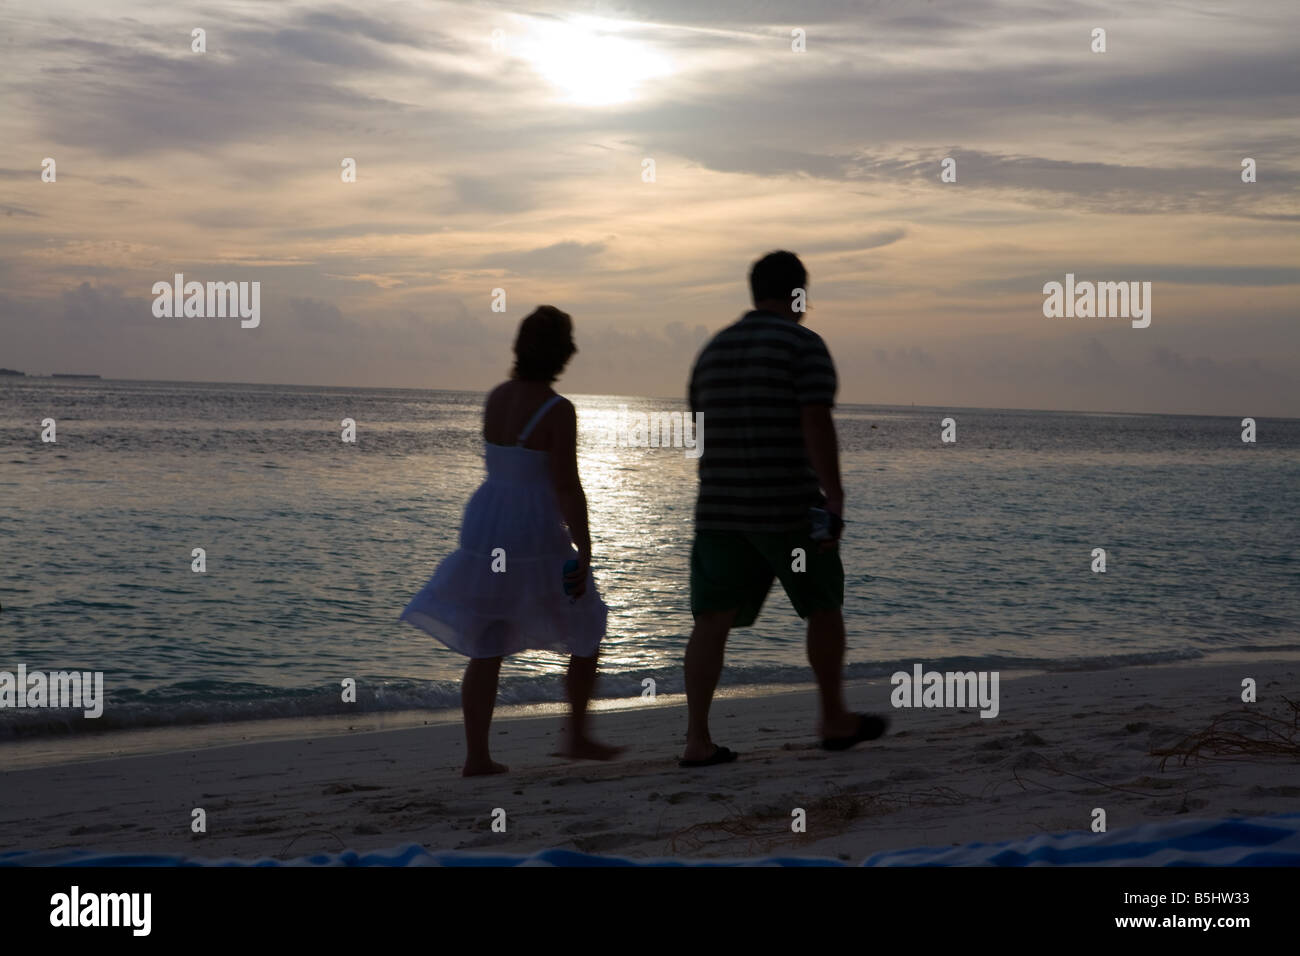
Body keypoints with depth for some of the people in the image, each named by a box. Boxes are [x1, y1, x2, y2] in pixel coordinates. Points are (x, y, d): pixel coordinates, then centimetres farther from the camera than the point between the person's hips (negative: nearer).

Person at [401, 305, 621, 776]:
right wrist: (584, 551, -14)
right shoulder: (558, 411, -16)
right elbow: (567, 487, -18)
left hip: (486, 526, 6)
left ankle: (476, 755, 6)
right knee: (587, 634, 14)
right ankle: (577, 736, 20)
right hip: (535, 539, -6)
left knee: (486, 650, 10)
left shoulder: (496, 396, 4)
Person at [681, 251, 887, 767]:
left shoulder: (714, 349, 13)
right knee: (823, 608, 13)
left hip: (718, 510, 5)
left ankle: (697, 738, -5)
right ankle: (835, 721, 24)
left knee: (712, 620, 1)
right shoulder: (803, 344, -6)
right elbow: (816, 427, -16)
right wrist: (834, 501, -16)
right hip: (790, 509, -5)